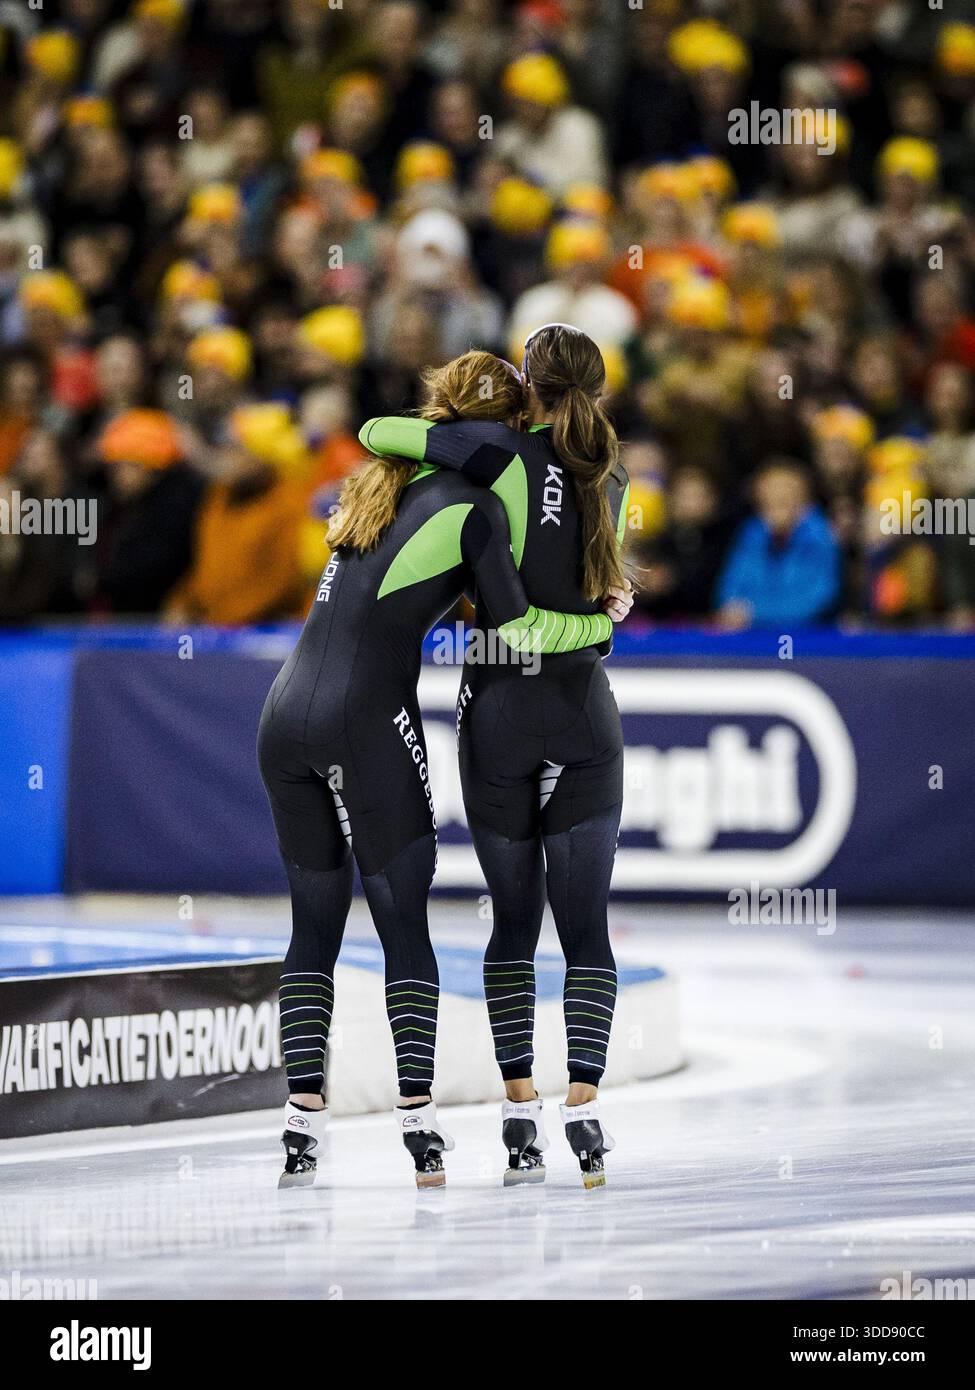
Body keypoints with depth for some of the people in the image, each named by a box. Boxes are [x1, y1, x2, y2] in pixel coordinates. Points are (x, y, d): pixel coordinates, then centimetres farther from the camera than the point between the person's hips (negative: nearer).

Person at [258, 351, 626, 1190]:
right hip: (369, 721, -6)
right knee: (404, 922, 2)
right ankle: (418, 1121, -3)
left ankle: (303, 1122, 4)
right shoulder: (475, 505, -3)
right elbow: (518, 631, -5)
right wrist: (601, 621, 11)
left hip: (288, 713, 6)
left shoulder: (381, 484, 19)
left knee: (315, 924, 10)